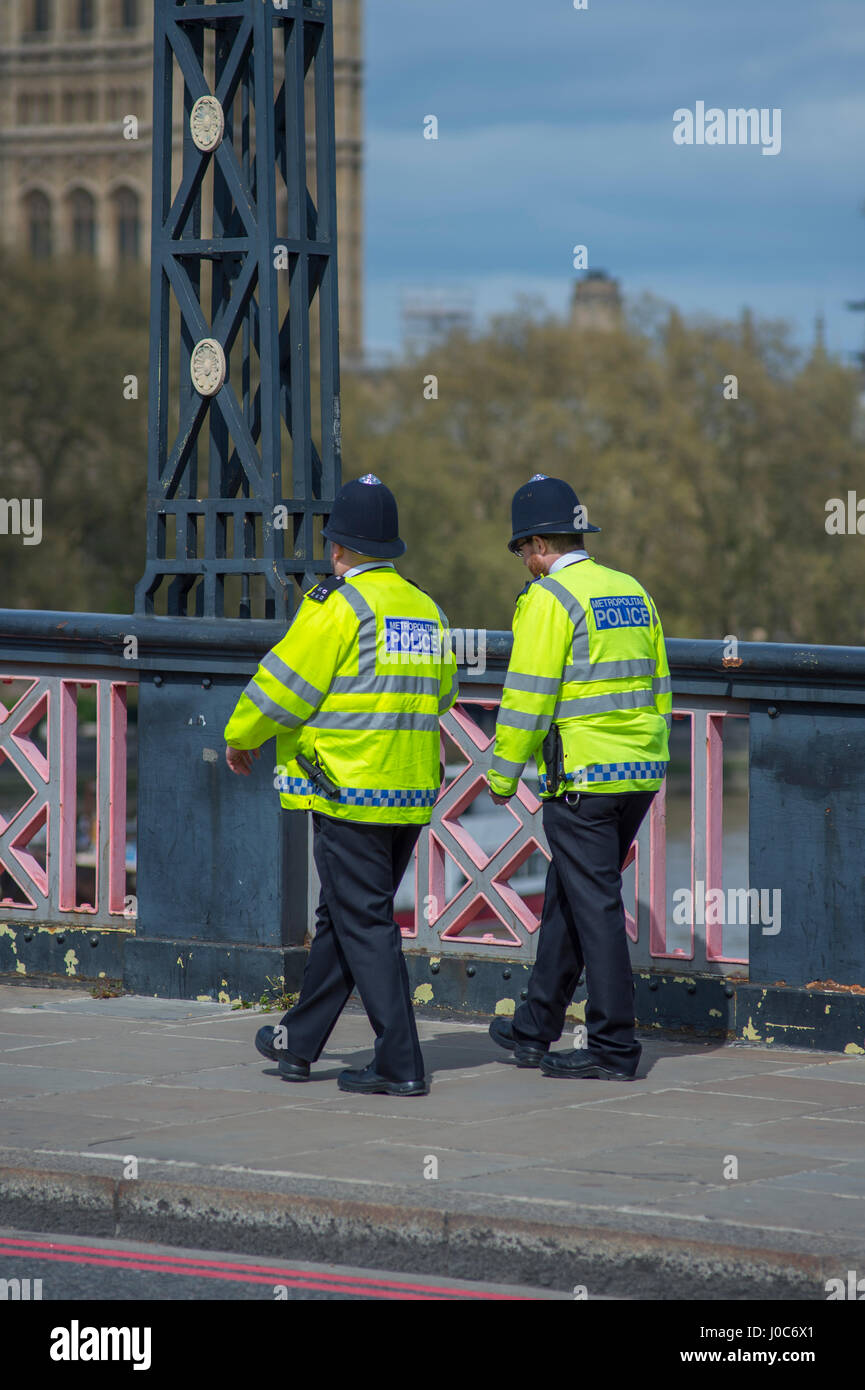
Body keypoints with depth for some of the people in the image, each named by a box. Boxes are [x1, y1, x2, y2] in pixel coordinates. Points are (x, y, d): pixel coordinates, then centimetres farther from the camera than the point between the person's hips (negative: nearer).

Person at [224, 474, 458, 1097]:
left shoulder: (338, 606, -12)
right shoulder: (429, 611, 11)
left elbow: (285, 685, -9)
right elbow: (440, 695, 21)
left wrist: (242, 738, 7)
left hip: (350, 789, -8)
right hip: (412, 792, 8)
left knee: (366, 926, -4)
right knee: (340, 916, 17)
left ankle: (401, 1064, -7)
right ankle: (299, 1043, 27)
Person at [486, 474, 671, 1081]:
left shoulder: (548, 599, -10)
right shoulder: (632, 592, 14)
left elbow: (529, 695, -13)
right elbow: (659, 687, 18)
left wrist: (504, 774, -5)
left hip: (581, 779, -8)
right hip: (639, 777, 8)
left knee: (594, 906, -3)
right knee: (566, 899, 17)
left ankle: (614, 1047, -2)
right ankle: (535, 1030, 25)